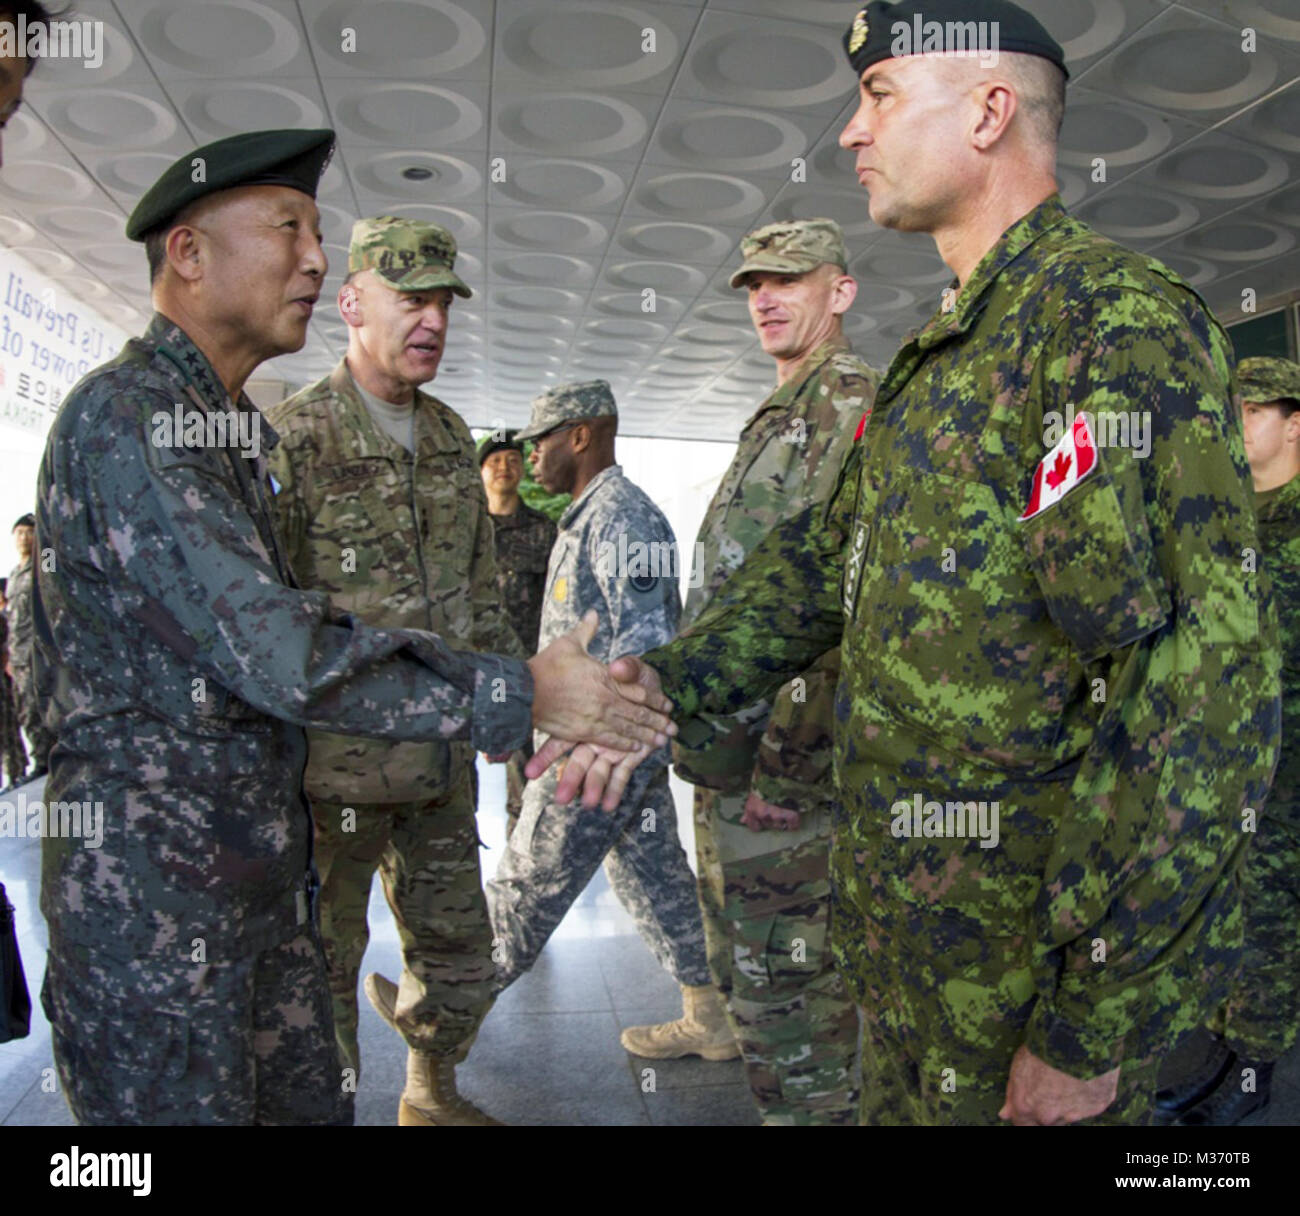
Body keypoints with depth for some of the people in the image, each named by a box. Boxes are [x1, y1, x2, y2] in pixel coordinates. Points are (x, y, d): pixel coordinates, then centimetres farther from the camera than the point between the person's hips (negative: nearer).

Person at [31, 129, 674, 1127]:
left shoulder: (226, 424, 15)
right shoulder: (123, 417, -17)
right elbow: (273, 649, -26)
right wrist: (517, 693, -22)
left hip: (260, 869, 9)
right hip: (151, 888, -9)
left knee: (311, 1102, 17)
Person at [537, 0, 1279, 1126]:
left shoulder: (1115, 321, -19)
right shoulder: (942, 350, 12)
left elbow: (1200, 694, -26)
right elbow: (830, 556, 15)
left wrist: (1092, 1030, -22)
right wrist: (673, 682, 2)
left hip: (1037, 945, -8)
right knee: (903, 1101, 24)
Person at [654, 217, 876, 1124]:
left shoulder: (852, 409, -13)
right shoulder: (777, 420, 20)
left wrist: (787, 764, -26)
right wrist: (688, 705, 24)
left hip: (783, 761, -10)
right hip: (730, 757, 10)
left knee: (787, 988, 0)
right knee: (743, 966, 25)